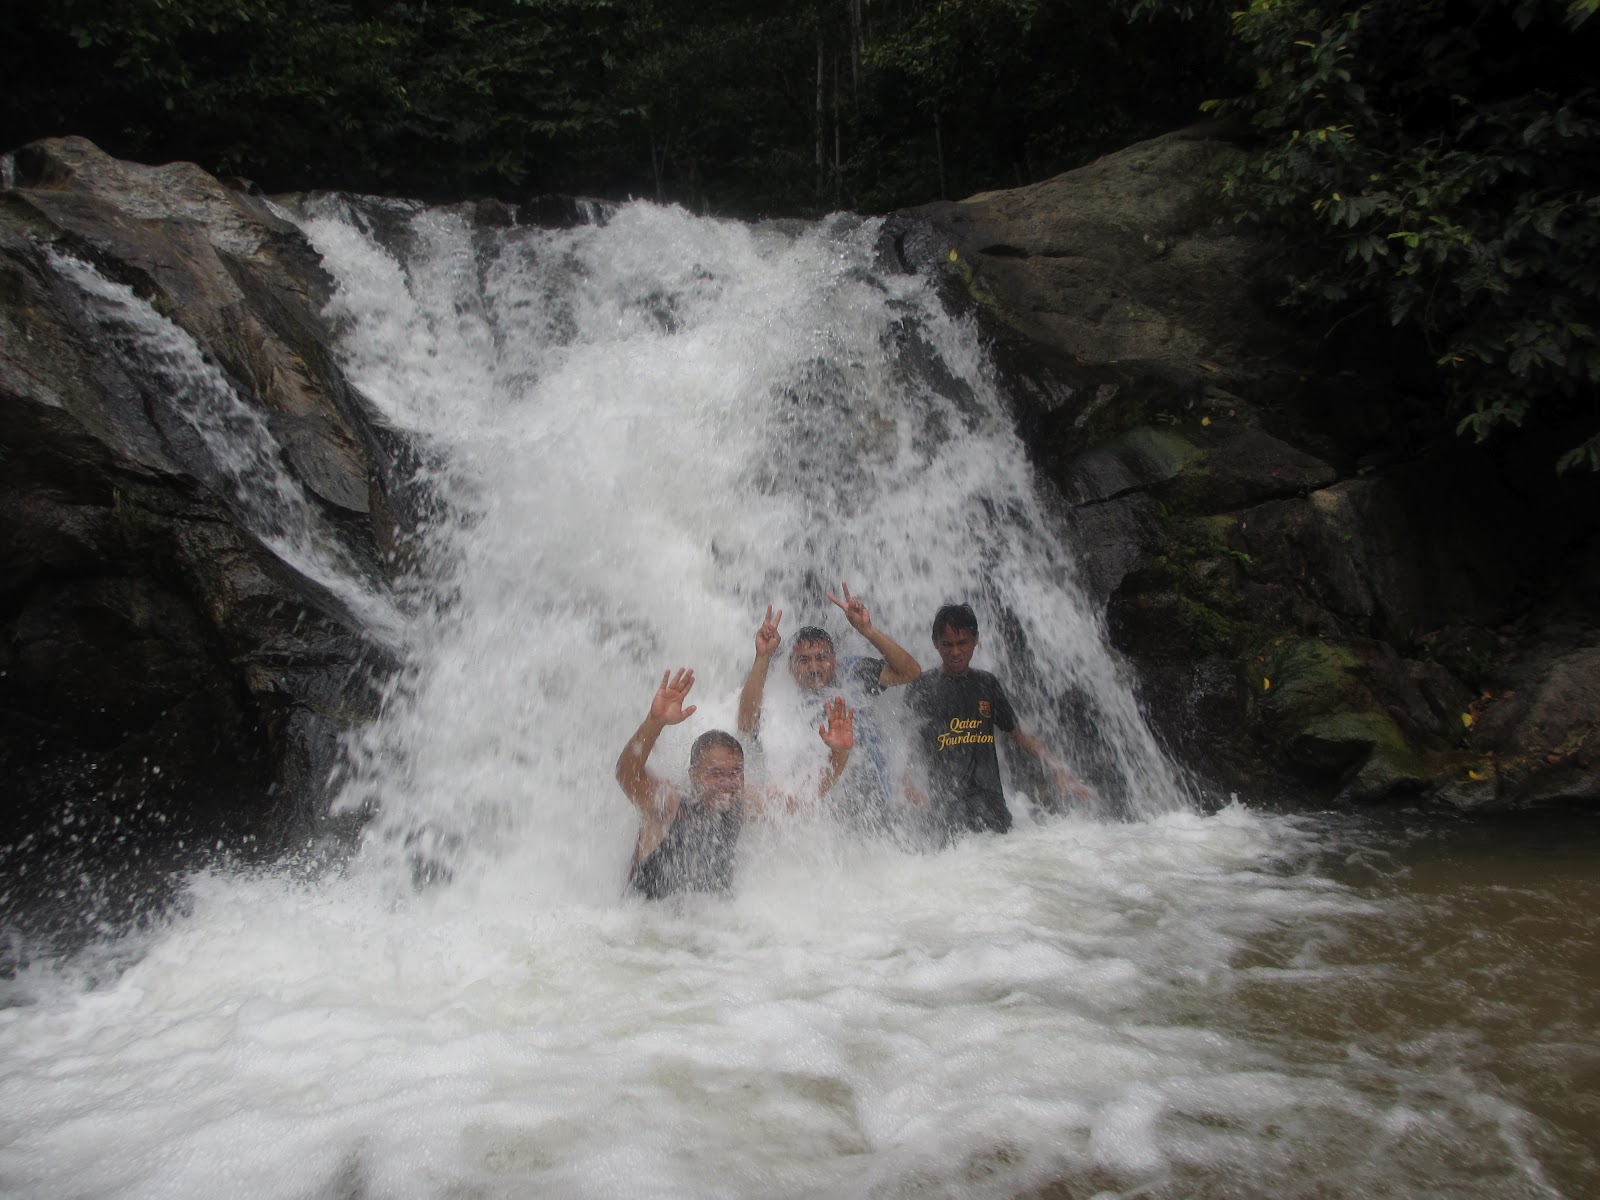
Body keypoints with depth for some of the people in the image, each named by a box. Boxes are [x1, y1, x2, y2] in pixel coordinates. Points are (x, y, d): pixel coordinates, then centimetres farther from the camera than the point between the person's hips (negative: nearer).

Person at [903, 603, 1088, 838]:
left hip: (991, 802, 4)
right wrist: (909, 786, -21)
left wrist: (1055, 765, 6)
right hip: (946, 808, -4)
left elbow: (1018, 733, 19)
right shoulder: (921, 690, 0)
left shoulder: (986, 684, 13)